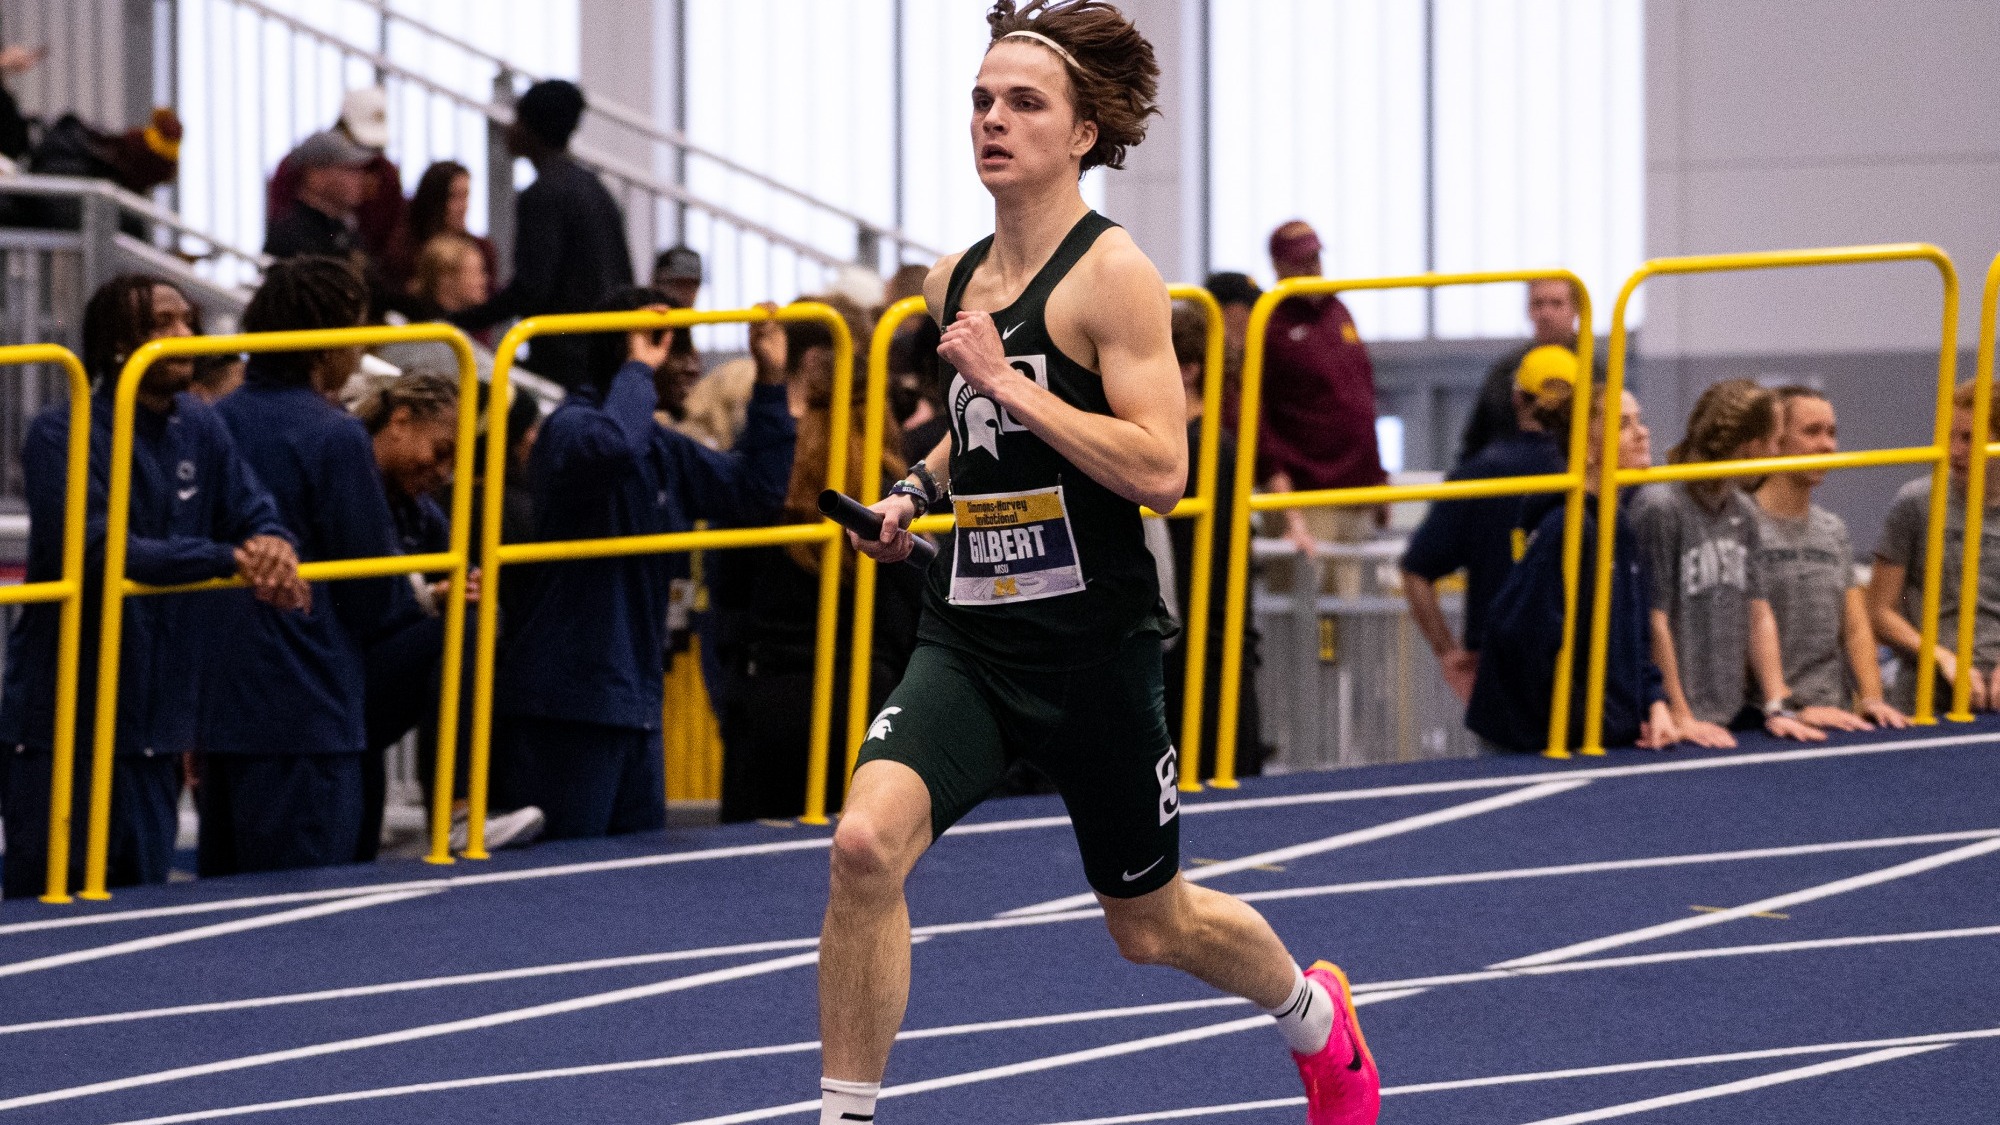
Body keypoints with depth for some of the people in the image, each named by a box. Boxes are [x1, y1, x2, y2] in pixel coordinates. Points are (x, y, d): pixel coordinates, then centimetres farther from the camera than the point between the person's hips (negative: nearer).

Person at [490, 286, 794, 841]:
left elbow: (755, 489, 20)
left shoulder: (663, 449, 17)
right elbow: (613, 445, -35)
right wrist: (639, 368, -19)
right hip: (563, 705, -9)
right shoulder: (572, 425, -10)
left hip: (634, 699, 9)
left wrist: (770, 385, 14)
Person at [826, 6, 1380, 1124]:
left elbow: (1161, 468, -21)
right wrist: (919, 488, 10)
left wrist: (1008, 384, -22)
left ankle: (1317, 1018, 45)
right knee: (867, 841, -23)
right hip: (969, 633, 5)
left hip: (1093, 642, -5)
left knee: (1151, 923, 13)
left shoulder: (1112, 274, -12)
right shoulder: (955, 280, 9)